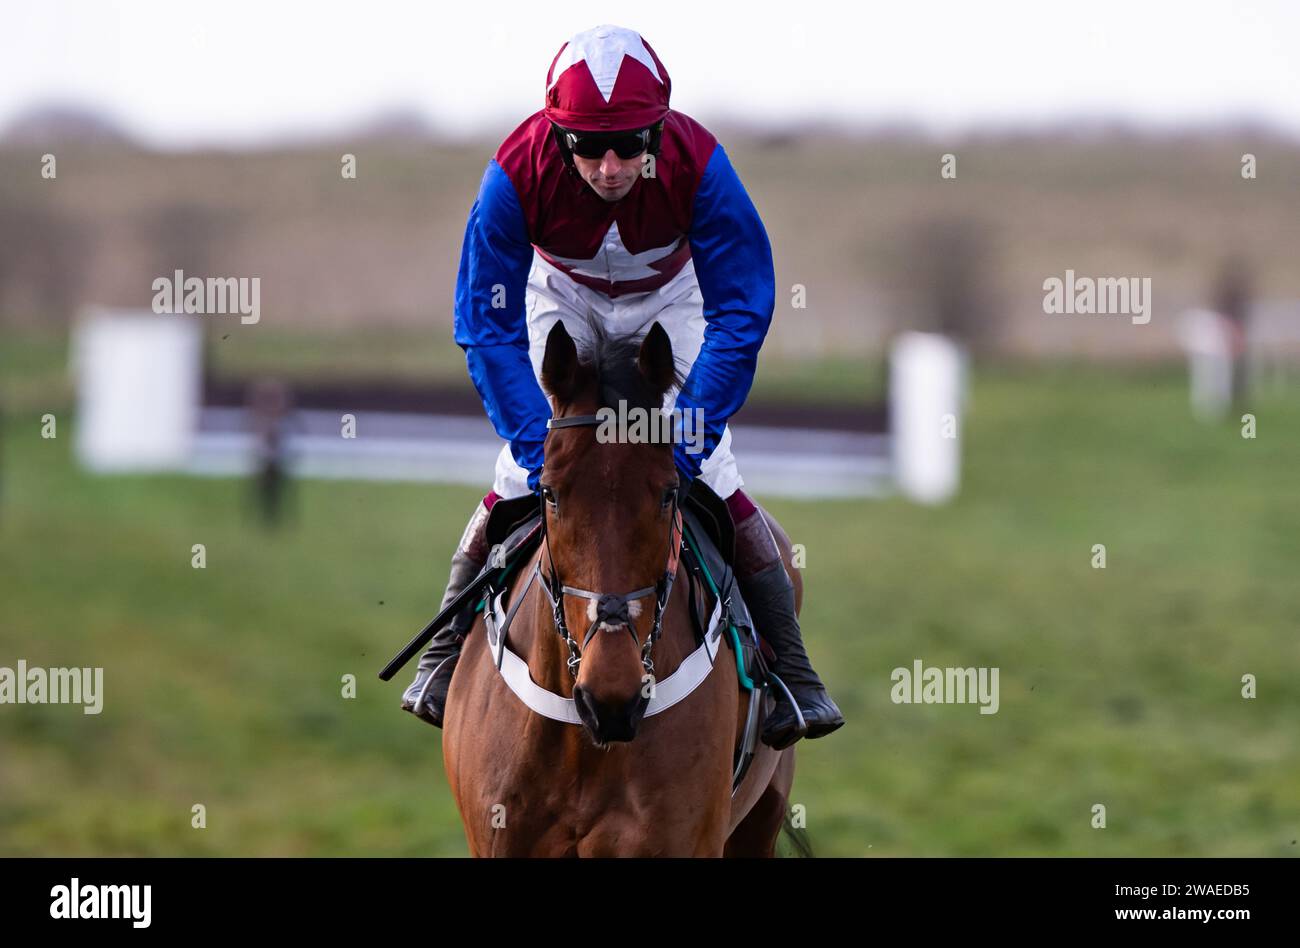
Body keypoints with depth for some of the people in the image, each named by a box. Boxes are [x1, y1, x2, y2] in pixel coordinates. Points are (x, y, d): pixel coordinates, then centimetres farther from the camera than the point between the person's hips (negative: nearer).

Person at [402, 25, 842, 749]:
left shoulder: (697, 164, -37)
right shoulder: (519, 172, -36)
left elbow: (742, 314, -30)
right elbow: (487, 323, -30)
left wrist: (689, 431, -39)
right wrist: (540, 443, -40)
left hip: (667, 301, 0)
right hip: (562, 298, 0)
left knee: (712, 473, -11)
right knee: (520, 474, -10)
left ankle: (795, 676, -1)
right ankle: (444, 658, 9)